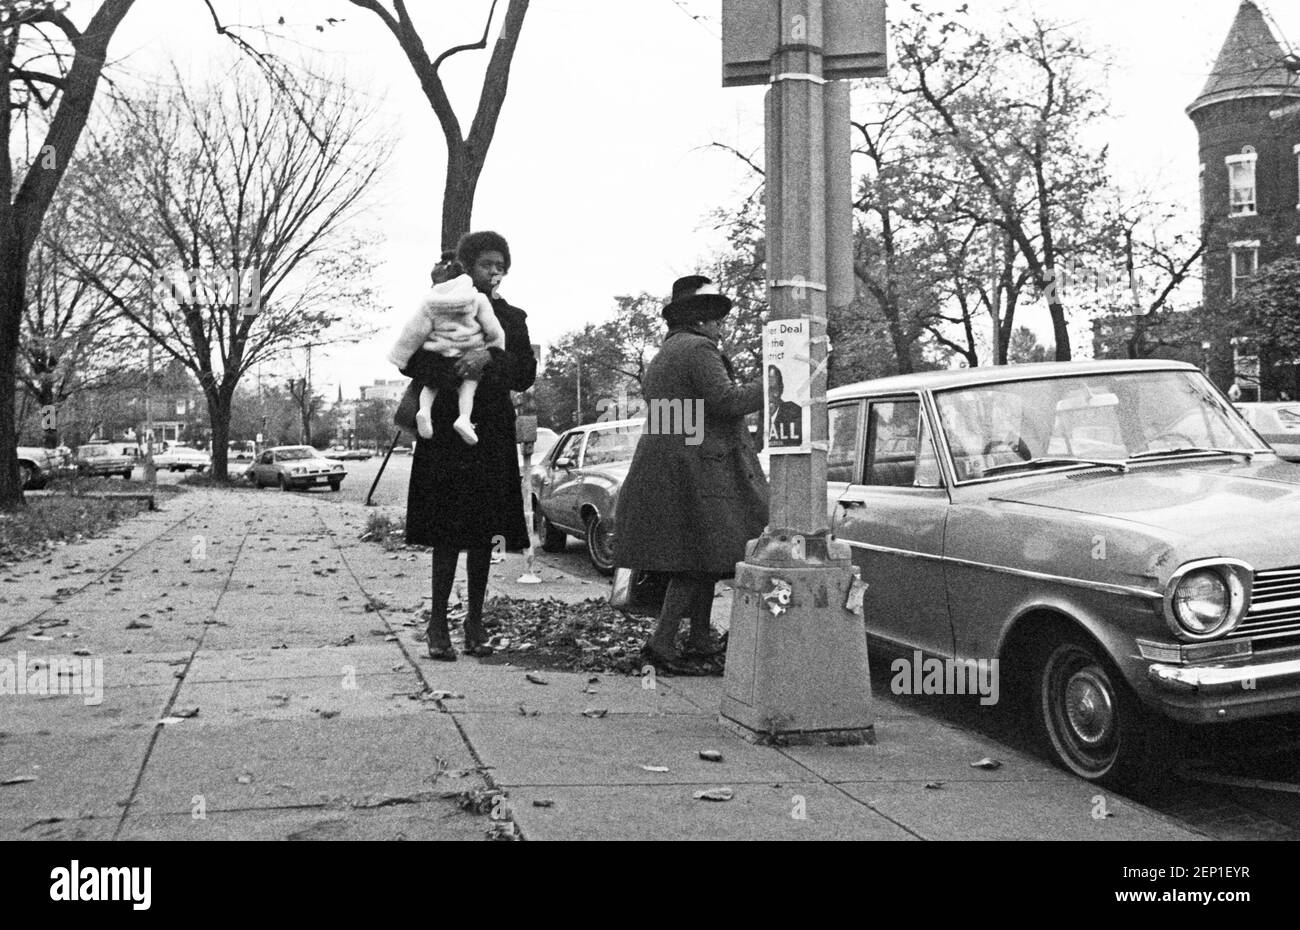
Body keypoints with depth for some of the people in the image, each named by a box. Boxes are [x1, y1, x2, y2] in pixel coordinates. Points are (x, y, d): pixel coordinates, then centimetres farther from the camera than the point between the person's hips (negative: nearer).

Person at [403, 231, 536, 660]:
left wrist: (490, 357, -14)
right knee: (448, 530, -8)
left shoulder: (512, 318, 13)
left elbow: (526, 375, 3)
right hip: (446, 431, -3)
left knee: (483, 532, 4)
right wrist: (457, 368, -15)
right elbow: (411, 361, -2)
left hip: (492, 433, 3)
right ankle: (438, 623, -2)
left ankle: (475, 621, 13)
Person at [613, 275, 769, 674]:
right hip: (695, 470, -10)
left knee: (703, 560, 12)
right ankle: (661, 642, -10)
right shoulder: (698, 349, -9)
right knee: (700, 558, -7)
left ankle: (699, 643, 15)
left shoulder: (660, 358, 22)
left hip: (663, 470, 10)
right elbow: (724, 400, -20)